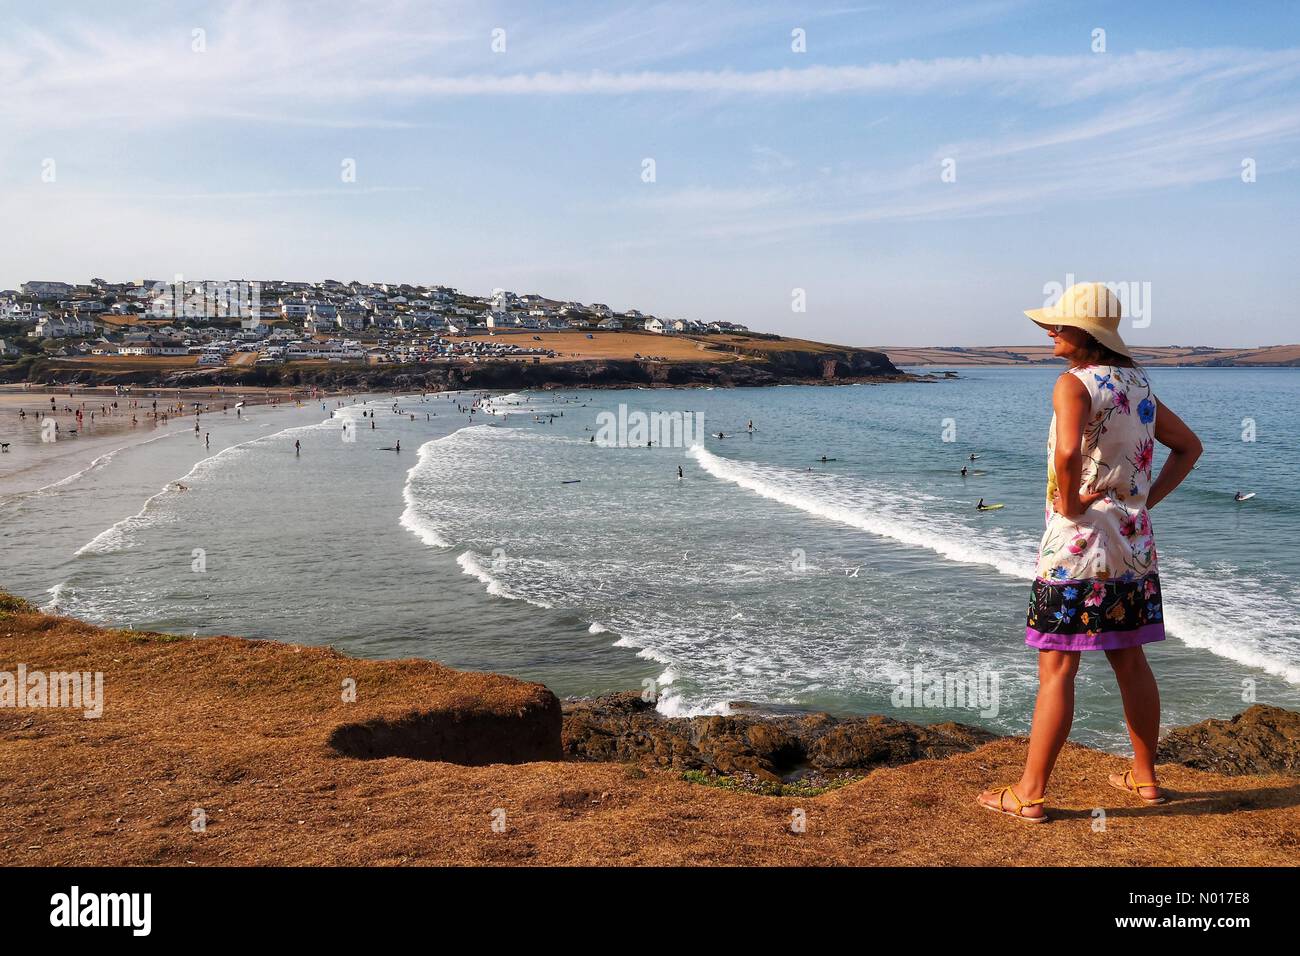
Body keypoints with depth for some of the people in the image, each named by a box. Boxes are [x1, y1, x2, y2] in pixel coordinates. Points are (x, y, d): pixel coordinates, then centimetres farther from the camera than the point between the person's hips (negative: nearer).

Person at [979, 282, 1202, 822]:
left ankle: (1030, 794, 4)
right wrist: (1149, 498, 14)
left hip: (1080, 541, -8)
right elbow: (1189, 446, 21)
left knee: (1057, 668, -3)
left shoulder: (1074, 384, -14)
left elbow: (1068, 450, -33)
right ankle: (1145, 777, 29)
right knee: (1129, 661, 17)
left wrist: (1070, 501, -16)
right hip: (1133, 541, 8)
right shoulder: (1138, 385, 11)